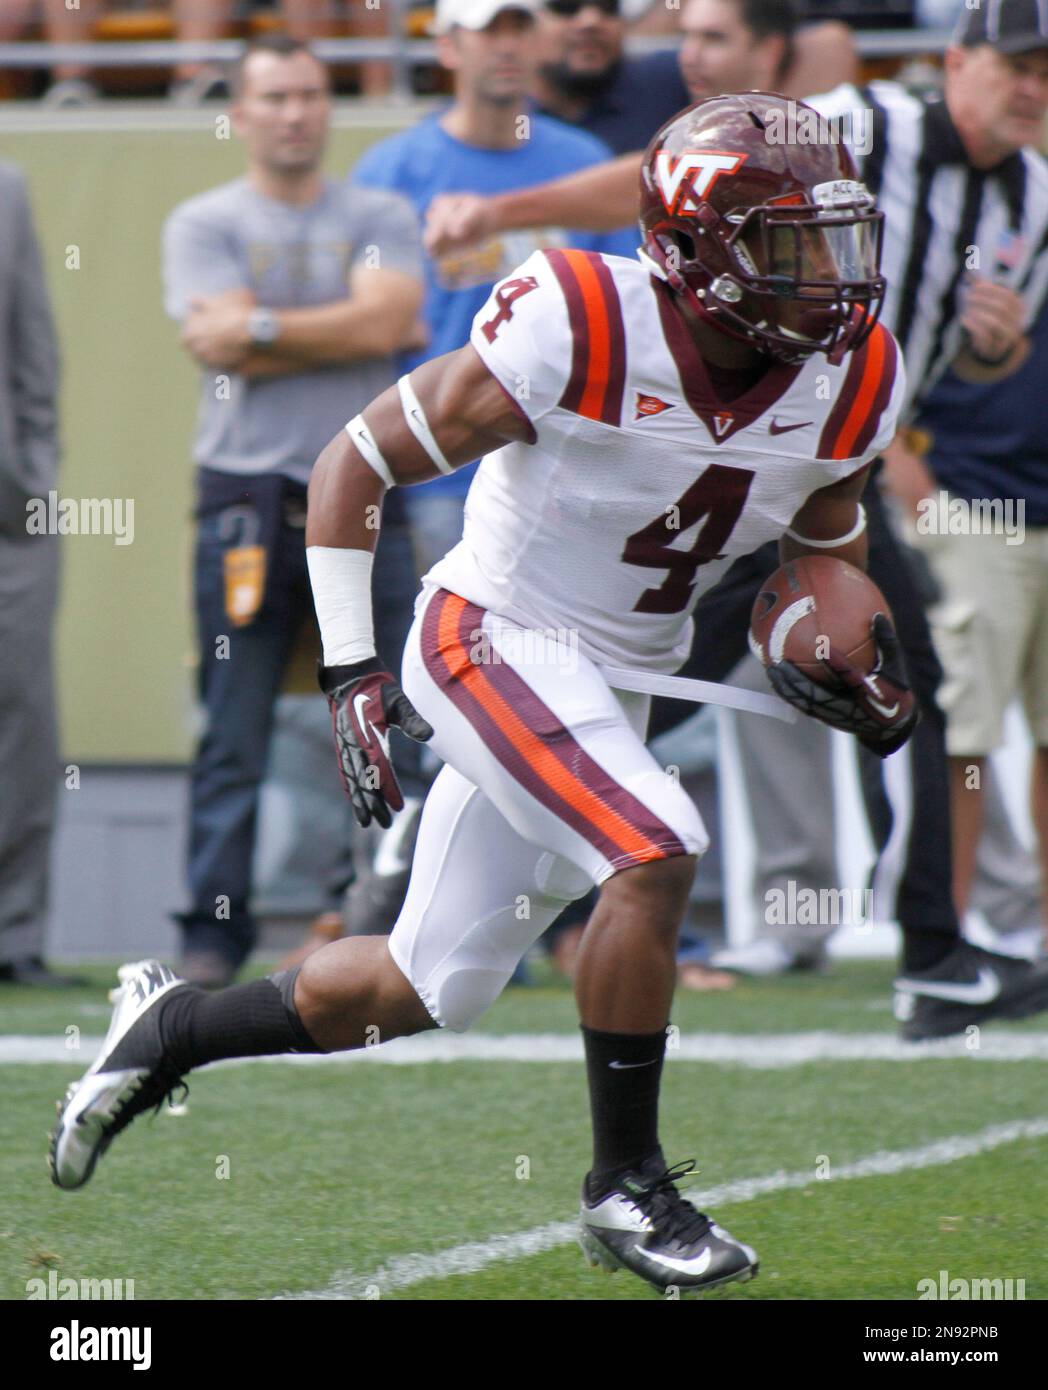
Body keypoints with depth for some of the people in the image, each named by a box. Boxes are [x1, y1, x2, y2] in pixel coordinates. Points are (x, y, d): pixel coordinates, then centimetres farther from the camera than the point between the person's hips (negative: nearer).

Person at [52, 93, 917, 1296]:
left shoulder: (849, 383, -5)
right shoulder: (579, 331, -22)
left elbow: (824, 536, 18)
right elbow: (355, 463, -11)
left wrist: (850, 656, -2)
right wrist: (351, 673, -14)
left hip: (614, 688, 7)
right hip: (492, 642, -7)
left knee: (424, 991, 11)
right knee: (657, 856, -28)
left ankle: (170, 1027, 33)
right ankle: (625, 1185, -13)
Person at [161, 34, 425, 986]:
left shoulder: (379, 218, 12)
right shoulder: (203, 225, 9)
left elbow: (386, 321, -7)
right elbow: (221, 345, -7)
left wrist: (259, 328, -6)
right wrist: (345, 332, -3)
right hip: (246, 503, -1)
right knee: (233, 739, -3)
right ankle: (214, 934, 2)